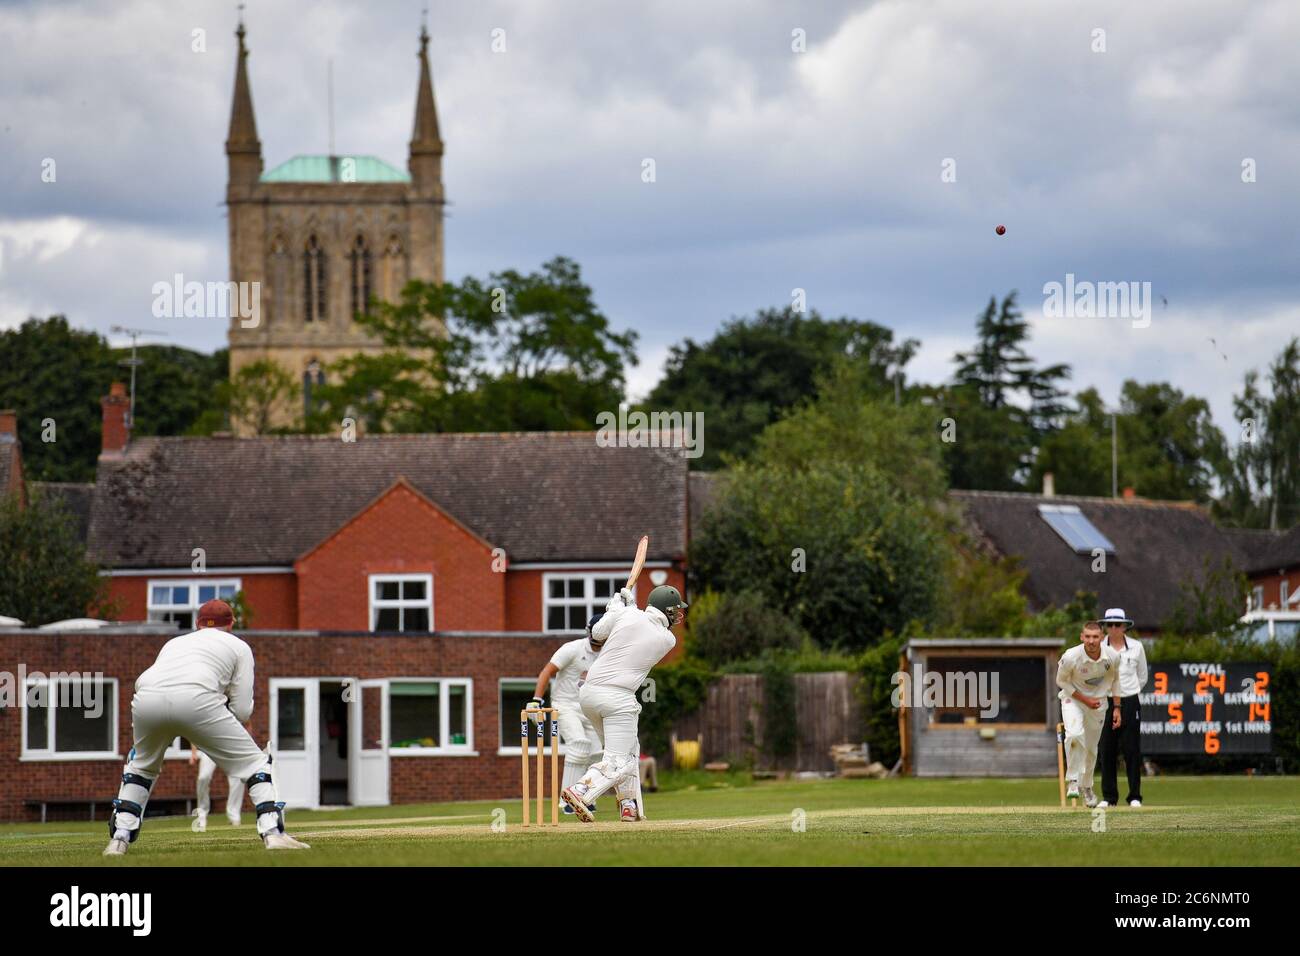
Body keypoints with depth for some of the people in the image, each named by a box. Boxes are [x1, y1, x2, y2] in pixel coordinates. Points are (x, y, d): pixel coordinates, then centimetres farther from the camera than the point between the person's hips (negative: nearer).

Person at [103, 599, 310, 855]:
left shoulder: (174, 642, 38)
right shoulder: (238, 646, 27)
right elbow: (241, 711, 15)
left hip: (145, 699, 4)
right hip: (196, 700, -4)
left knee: (141, 766, 31)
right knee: (253, 762, 10)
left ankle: (119, 838, 20)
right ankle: (272, 833, -5)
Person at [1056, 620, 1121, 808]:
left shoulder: (1112, 657, -17)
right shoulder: (1070, 657, -27)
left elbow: (1114, 680, 3)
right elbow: (1061, 681, -10)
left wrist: (1117, 707, 3)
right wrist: (1084, 699, -16)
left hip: (1098, 701, 3)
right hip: (1073, 699, -3)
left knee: (1091, 747, 10)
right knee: (1075, 734, -30)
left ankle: (1086, 787, 32)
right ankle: (1072, 781, -17)